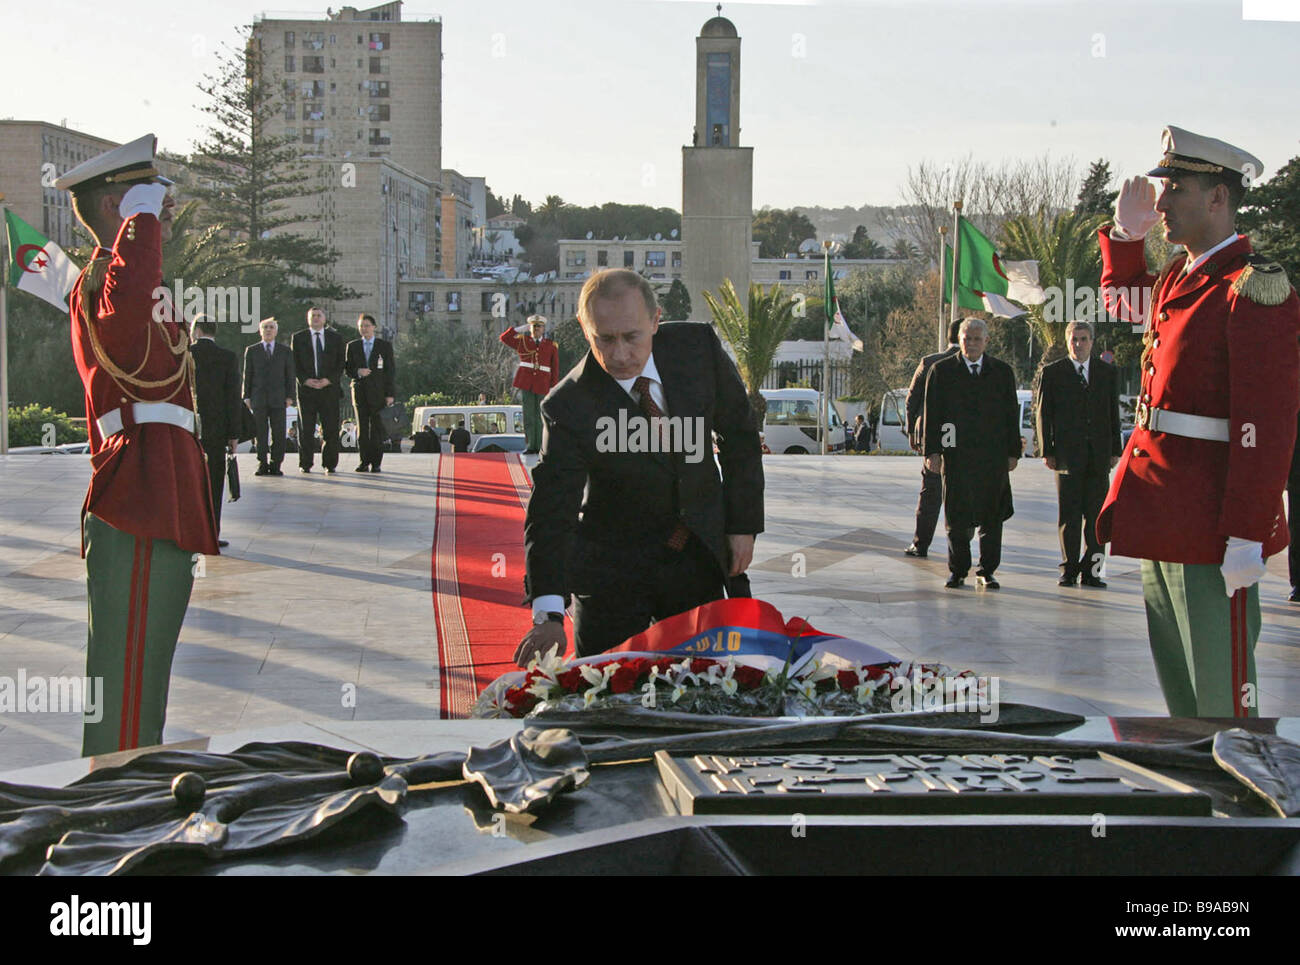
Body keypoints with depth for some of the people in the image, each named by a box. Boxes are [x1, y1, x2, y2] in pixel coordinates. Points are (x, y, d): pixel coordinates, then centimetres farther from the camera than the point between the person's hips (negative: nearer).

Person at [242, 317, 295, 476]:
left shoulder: (285, 352, 12)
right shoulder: (251, 351, 11)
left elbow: (289, 376, 10)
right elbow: (247, 375, 9)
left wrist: (289, 396, 1)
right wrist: (247, 396, 2)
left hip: (278, 398, 0)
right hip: (258, 398, 0)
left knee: (278, 433, -3)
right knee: (260, 433, -1)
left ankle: (275, 464, 3)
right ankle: (262, 464, 5)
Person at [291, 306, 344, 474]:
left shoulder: (336, 338, 11)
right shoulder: (298, 338, 10)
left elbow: (340, 363, 6)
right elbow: (294, 364, 5)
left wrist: (329, 380, -8)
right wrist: (305, 380, -10)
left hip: (329, 387, 0)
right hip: (306, 389, 0)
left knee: (330, 429, -3)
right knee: (306, 430, 0)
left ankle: (330, 464, 3)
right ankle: (305, 464, 8)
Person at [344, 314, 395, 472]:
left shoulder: (385, 345, 6)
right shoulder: (352, 346, 12)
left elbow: (391, 371, 3)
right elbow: (348, 370, 11)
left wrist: (390, 394, -4)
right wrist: (358, 372, -12)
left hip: (378, 393, -2)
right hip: (360, 392, 2)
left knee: (377, 429, -4)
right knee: (362, 429, 0)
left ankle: (376, 463, 0)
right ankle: (364, 462, 4)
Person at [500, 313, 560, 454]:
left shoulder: (551, 345, 7)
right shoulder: (522, 341, 10)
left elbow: (555, 368, 6)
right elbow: (504, 338, 7)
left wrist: (553, 386, -1)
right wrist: (520, 329, 4)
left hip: (543, 385, -1)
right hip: (526, 383, 1)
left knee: (540, 416, 1)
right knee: (528, 415, 0)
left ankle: (540, 446, 6)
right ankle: (530, 446, 3)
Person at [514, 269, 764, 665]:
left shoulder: (697, 346, -13)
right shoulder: (568, 407, -23)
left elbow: (739, 431, 2)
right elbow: (551, 512, -28)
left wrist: (743, 524, 0)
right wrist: (548, 614, -40)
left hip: (699, 554, 3)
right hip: (611, 569, -3)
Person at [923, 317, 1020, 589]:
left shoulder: (1002, 371, 10)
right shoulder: (941, 370, 5)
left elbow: (1011, 414, 11)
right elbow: (931, 413, 2)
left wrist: (1013, 452, 5)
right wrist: (932, 451, -6)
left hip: (993, 455, 1)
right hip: (956, 454, -1)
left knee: (993, 516, 3)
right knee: (956, 516, 3)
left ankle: (987, 572, 13)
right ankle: (957, 572, 14)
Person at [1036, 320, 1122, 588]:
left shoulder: (1108, 372, 12)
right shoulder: (1053, 372, 6)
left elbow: (1114, 413, 13)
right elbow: (1044, 413, 5)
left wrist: (1115, 450, 7)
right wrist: (1047, 451, -2)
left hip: (1099, 455, 2)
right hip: (1067, 453, -2)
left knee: (1096, 515, 0)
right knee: (1068, 515, 1)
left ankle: (1091, 570, 5)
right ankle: (1069, 569, 9)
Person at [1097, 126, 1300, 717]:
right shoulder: (1177, 279, 12)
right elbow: (1122, 300, 37)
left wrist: (1246, 537, -23)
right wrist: (1124, 233, 19)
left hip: (1210, 529, -9)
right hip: (1160, 515, 9)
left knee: (1223, 696, -2)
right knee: (1178, 684, 17)